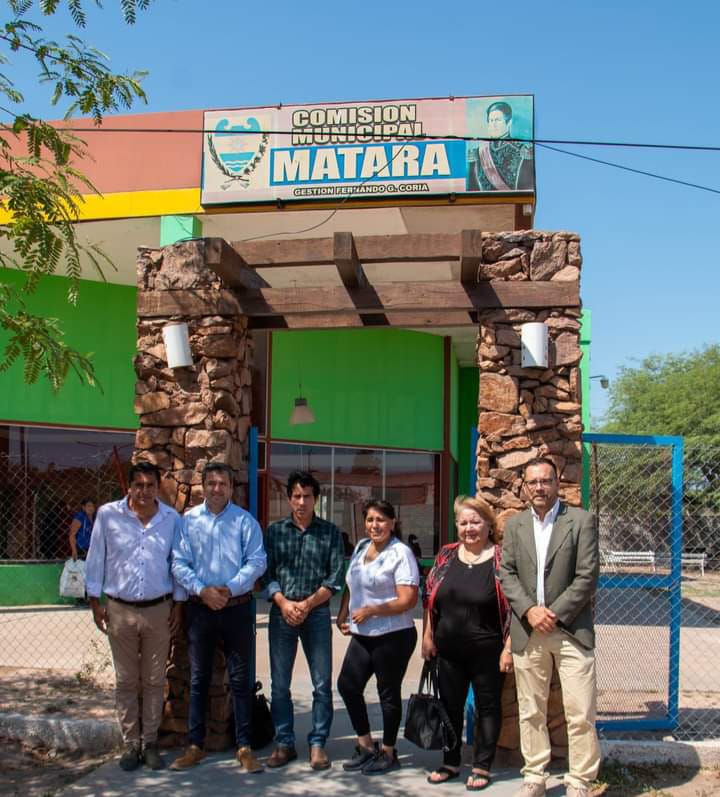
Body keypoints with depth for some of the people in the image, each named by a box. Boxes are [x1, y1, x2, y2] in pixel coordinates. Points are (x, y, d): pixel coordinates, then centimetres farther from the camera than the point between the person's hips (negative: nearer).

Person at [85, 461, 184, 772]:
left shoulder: (172, 519, -2)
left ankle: (150, 742, 20)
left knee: (154, 680, 9)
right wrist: (95, 601, 0)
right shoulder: (108, 515, -6)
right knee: (126, 681, 8)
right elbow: (96, 559, 1)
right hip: (120, 610, -1)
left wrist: (178, 604, 4)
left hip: (159, 610, 1)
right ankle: (131, 744, 19)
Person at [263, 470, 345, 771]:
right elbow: (267, 573, 2)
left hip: (317, 613, -1)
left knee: (322, 683, 1)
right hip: (281, 613, 1)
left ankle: (317, 743, 12)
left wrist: (307, 604, -12)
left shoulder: (330, 532, 4)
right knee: (279, 684, 5)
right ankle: (284, 743, 16)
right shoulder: (274, 531, 7)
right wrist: (284, 603, -12)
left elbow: (335, 578, -2)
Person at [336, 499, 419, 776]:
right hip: (362, 635, 7)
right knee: (347, 685, 8)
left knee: (388, 693, 5)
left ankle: (388, 753, 22)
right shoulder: (360, 548, 9)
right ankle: (366, 746, 25)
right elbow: (351, 587, 20)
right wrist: (342, 615, 7)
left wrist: (371, 610, -19)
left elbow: (408, 600, -19)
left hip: (392, 636, -7)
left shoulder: (400, 553, -13)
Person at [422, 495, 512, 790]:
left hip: (487, 652, -4)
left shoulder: (501, 559, -10)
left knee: (487, 707, 8)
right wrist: (427, 636, 7)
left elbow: (513, 607, -10)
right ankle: (450, 763, 29)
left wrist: (509, 647, -13)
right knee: (449, 706, 14)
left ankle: (481, 767, 21)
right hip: (449, 650, 5)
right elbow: (429, 598, 10)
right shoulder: (446, 556, 4)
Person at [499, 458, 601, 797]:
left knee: (581, 714, -2)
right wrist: (530, 610, -10)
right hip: (527, 631, 3)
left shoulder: (581, 521, -2)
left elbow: (587, 577, -7)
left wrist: (554, 614, -12)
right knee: (531, 711, 11)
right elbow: (507, 574, 5)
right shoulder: (514, 525, 10)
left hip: (570, 630, -3)